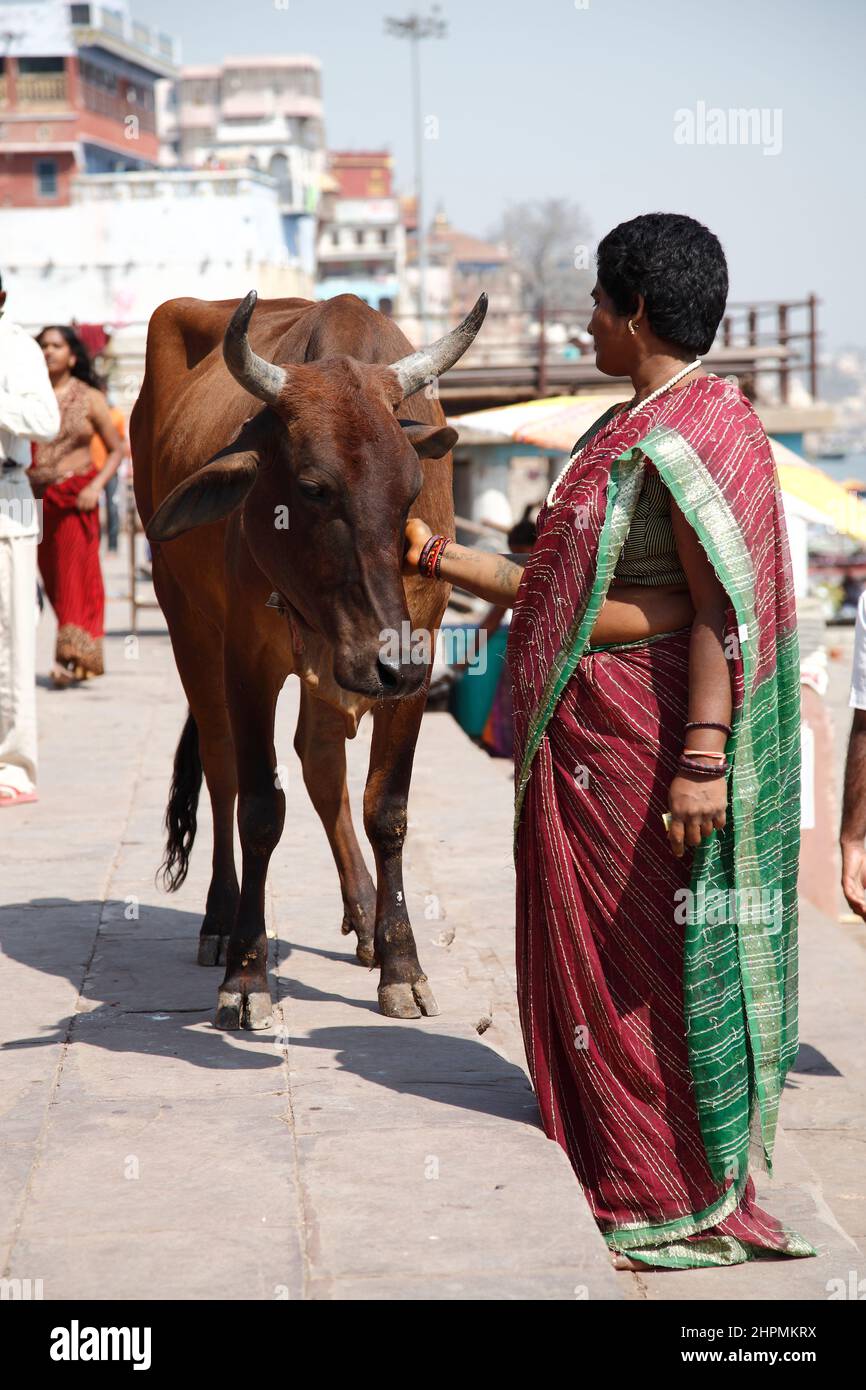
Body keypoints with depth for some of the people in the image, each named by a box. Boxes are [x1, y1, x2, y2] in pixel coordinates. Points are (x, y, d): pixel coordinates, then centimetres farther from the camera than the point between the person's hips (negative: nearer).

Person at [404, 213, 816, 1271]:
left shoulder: (696, 429, -14)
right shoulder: (625, 429, 16)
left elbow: (724, 607, -20)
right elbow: (555, 587, 19)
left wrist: (703, 759, -26)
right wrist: (432, 556, 24)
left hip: (653, 727, -10)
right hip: (581, 728, 10)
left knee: (653, 957, -2)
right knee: (587, 944, 14)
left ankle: (691, 1210, 9)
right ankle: (610, 1183, 25)